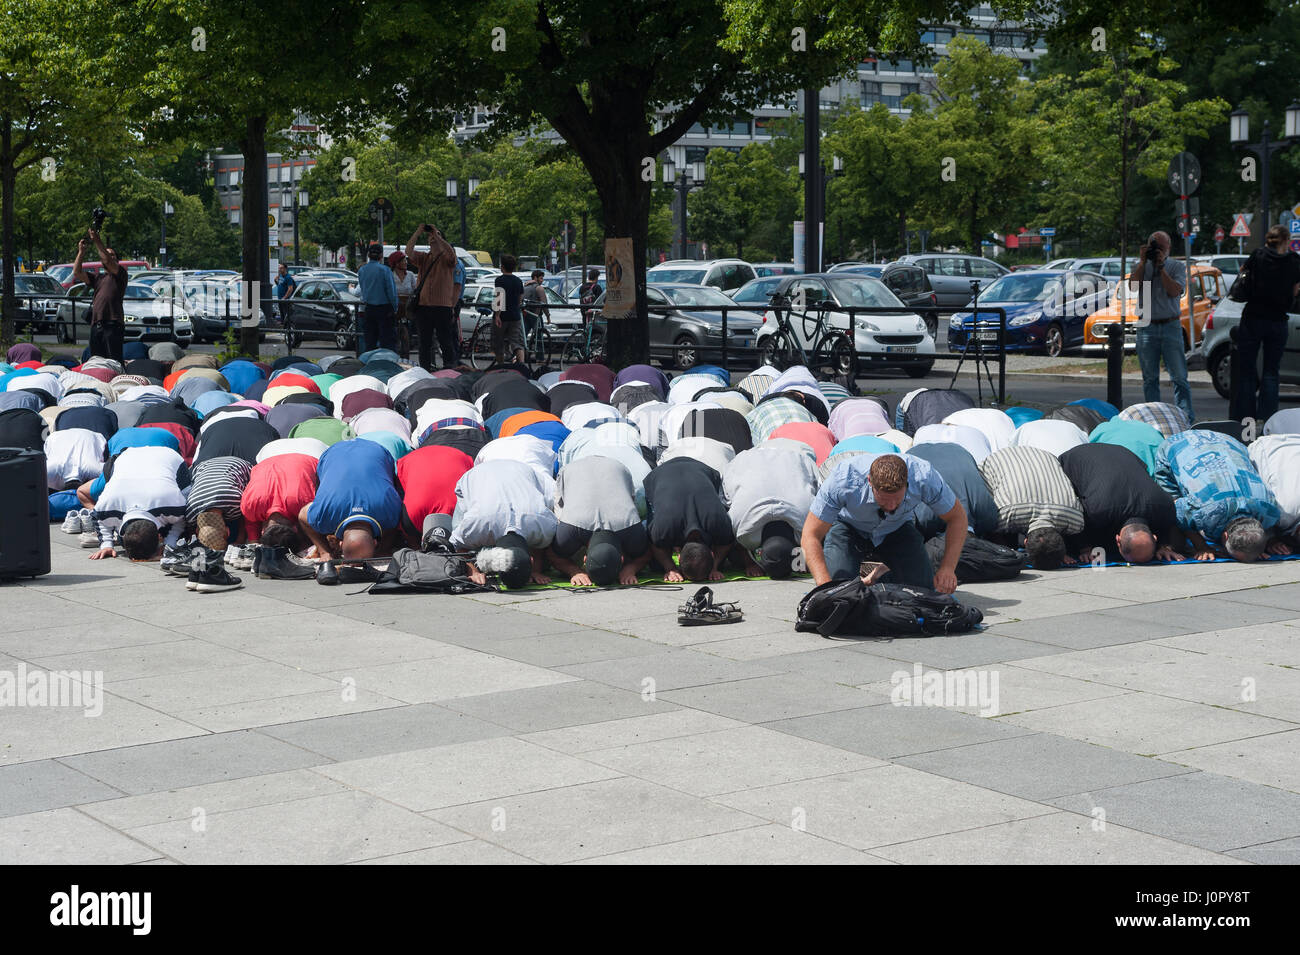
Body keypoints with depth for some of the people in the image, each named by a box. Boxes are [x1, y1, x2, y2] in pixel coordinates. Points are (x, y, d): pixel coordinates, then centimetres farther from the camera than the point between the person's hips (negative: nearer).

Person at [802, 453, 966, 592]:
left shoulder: (924, 476, -36)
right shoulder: (843, 479, -41)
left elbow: (957, 518, -17)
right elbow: (810, 537, -35)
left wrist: (947, 569, -29)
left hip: (897, 528, 2)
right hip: (848, 527, -2)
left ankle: (881, 576, 16)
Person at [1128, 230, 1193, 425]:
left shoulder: (1176, 266, 4)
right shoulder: (1141, 265, 11)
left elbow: (1174, 291, -10)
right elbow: (1133, 286, -6)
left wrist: (1161, 266, -11)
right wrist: (1143, 262, -7)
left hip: (1171, 326, -2)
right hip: (1146, 327, 2)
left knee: (1179, 376, -5)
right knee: (1150, 378, 5)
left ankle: (1186, 417, -6)